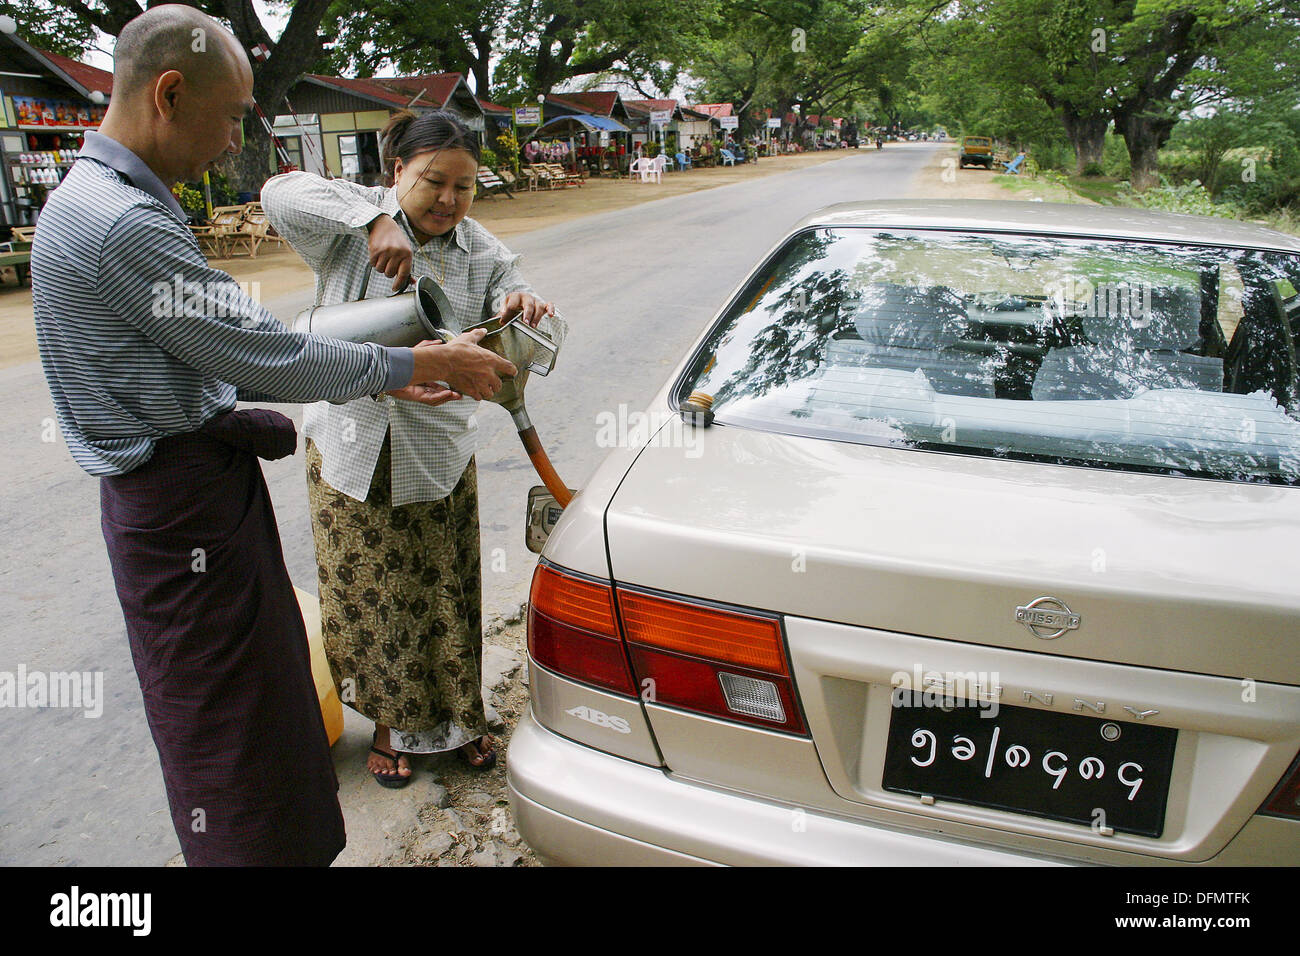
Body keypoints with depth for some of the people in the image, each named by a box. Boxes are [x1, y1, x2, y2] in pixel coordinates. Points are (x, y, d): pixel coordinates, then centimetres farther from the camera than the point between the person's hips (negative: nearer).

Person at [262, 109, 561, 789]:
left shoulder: (482, 254, 1)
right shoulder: (352, 227, -6)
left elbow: (539, 337, -7)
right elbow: (280, 193, -24)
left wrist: (523, 313, -31)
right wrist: (373, 220, -35)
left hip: (440, 456, 2)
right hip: (350, 452, -1)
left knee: (446, 594, 11)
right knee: (367, 599, 9)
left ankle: (456, 717, 33)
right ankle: (388, 723, 32)